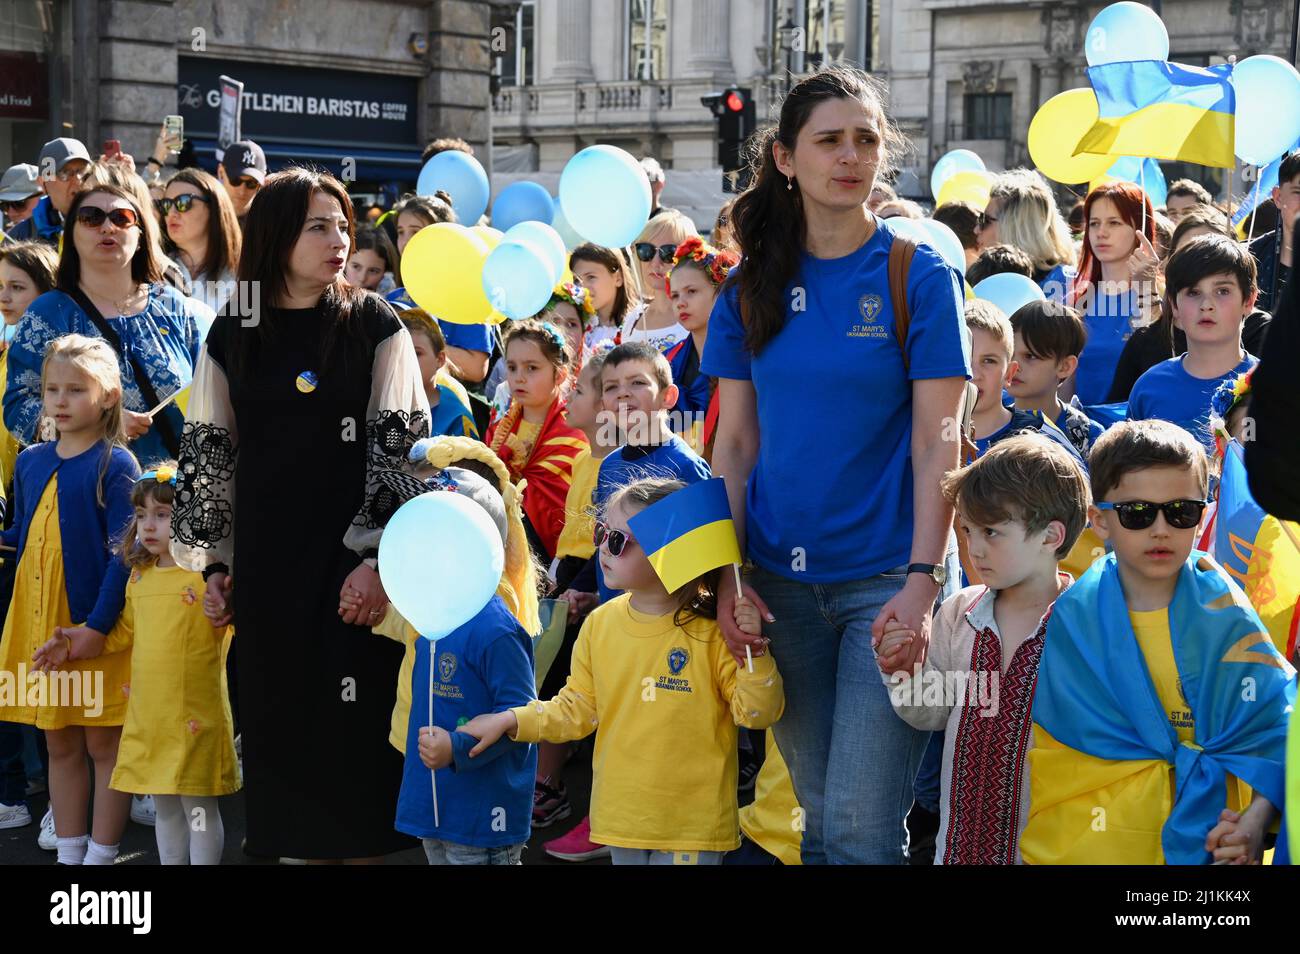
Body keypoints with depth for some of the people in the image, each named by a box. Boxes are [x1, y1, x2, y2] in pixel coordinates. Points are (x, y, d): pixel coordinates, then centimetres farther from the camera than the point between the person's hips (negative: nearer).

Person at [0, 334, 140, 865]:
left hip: (97, 627, -6)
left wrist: (98, 626, -17)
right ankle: (69, 854, 22)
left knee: (104, 744, 4)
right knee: (60, 745, 13)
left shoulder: (115, 464, -10)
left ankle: (101, 855, 12)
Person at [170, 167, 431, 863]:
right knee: (280, 720, 6)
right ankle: (293, 843, 17)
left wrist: (379, 557, -12)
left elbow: (402, 444, -4)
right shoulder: (231, 336, 6)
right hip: (265, 562, 2)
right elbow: (207, 452, 10)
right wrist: (211, 564, 7)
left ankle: (358, 846, 11)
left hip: (352, 557, -2)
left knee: (353, 721, -1)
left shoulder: (375, 326, 0)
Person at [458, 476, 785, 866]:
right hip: (621, 816, 5)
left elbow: (758, 713, -12)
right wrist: (510, 721, 1)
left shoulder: (711, 630, -12)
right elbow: (577, 709, 10)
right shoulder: (600, 624, 3)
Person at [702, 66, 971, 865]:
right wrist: (726, 575, -2)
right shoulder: (752, 287, 5)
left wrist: (923, 579, -16)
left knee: (863, 827, -6)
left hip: (886, 576, -3)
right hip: (783, 579, 4)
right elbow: (735, 440, 7)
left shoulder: (920, 275, -5)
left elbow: (937, 443, -8)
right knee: (817, 814, 12)